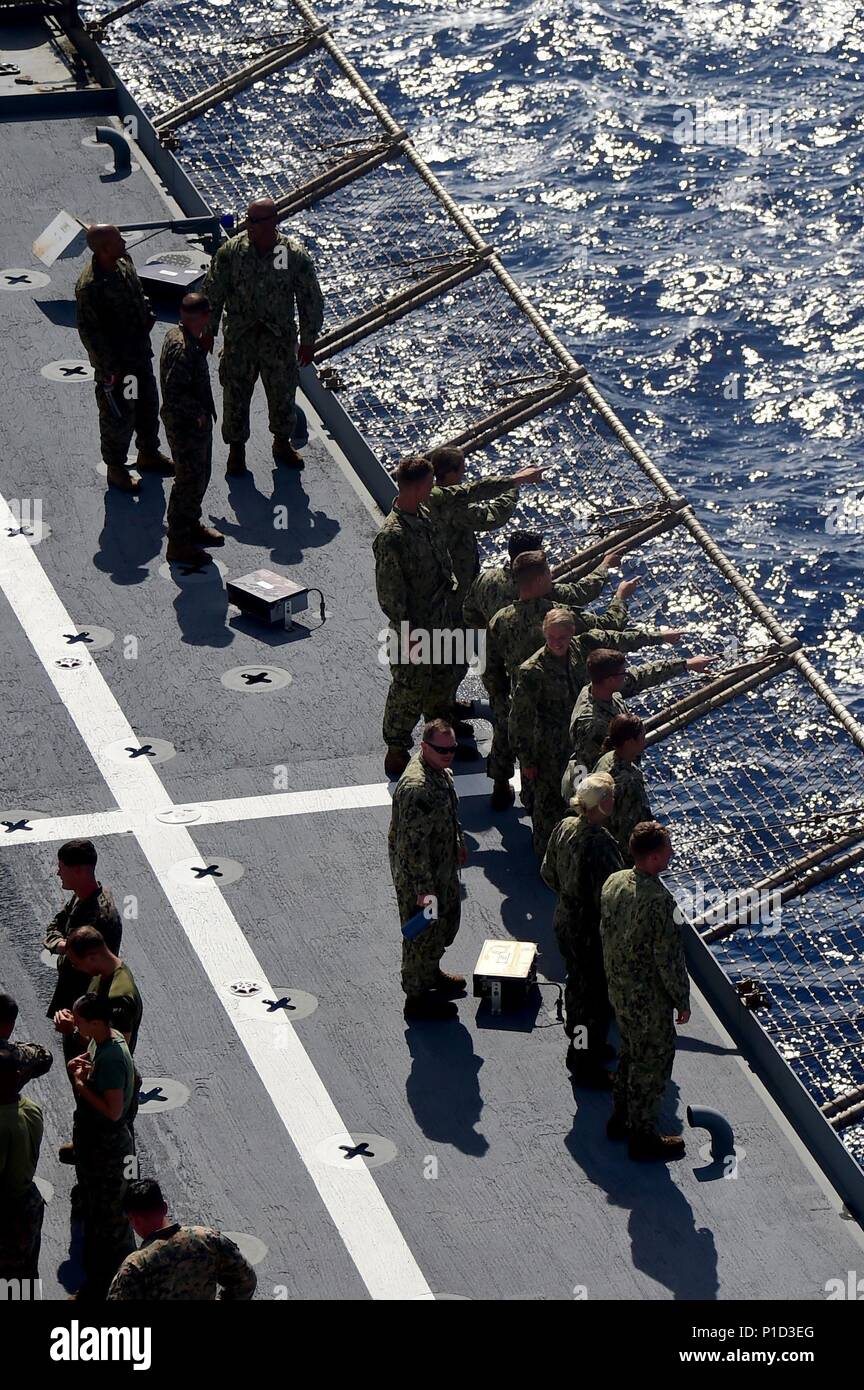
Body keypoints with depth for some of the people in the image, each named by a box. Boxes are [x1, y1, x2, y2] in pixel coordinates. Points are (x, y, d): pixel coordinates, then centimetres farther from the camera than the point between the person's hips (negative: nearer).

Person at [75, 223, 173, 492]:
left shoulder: (124, 265, -4)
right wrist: (110, 368, -22)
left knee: (148, 406, 23)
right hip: (115, 362, -8)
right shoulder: (90, 286, -29)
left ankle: (148, 455, 44)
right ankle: (115, 470, 26)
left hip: (140, 354, 8)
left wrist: (147, 316, 13)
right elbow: (89, 331, -24)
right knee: (119, 417, 8)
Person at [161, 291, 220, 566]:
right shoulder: (182, 349, -29)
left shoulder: (176, 336, 3)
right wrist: (197, 413, -21)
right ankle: (178, 543, 13)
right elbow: (174, 394, -32)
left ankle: (191, 525, 43)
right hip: (186, 427, -10)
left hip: (198, 423, 10)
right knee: (189, 483, 2)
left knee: (200, 477, 25)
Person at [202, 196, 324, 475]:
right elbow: (213, 292, -2)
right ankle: (236, 447, 27)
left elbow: (311, 300, -4)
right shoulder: (231, 251, -12)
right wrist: (208, 331, 1)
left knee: (283, 390, 14)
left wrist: (308, 341, -2)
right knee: (236, 390, 8)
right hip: (240, 336, 0)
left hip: (280, 337, 0)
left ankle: (282, 442, 38)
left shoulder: (295, 254, -13)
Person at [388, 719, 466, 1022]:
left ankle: (431, 974, 49)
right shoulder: (416, 788, -34)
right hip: (419, 874, -10)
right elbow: (413, 843, -32)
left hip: (442, 865, 10)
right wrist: (424, 888, -29)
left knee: (447, 919, 27)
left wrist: (457, 844, 28)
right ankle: (417, 997, 25)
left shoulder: (439, 770, -3)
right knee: (424, 932, 7)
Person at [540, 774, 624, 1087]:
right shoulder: (600, 844, -31)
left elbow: (548, 873, 8)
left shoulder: (565, 827, -6)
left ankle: (581, 1046, 45)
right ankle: (585, 1066, 22)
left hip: (565, 922, 8)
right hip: (593, 932, -8)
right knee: (595, 997, 9)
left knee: (577, 986, 26)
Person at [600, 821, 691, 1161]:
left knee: (631, 1052, 26)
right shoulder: (658, 900, -30)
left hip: (618, 989, 8)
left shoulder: (613, 882, -5)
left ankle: (621, 1119, 40)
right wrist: (682, 1001, -11)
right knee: (653, 1062, 9)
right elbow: (668, 957, -24)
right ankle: (643, 1136, 21)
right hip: (649, 997, -8)